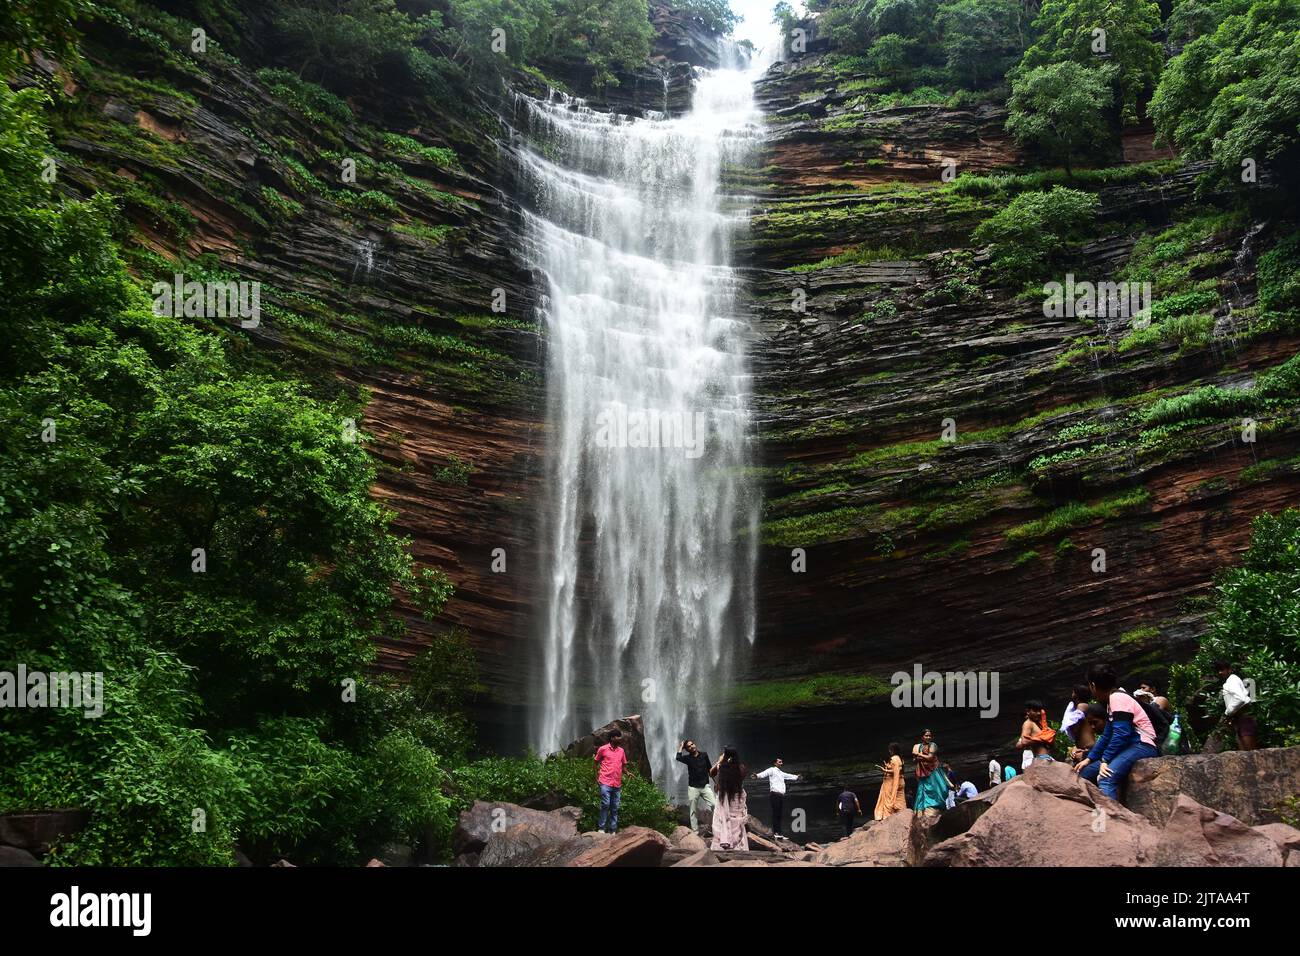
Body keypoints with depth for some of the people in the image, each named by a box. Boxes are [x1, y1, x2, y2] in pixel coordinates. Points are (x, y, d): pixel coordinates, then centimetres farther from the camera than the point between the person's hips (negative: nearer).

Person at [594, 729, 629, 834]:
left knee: (615, 808, 6)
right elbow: (596, 762, 8)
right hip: (605, 782, -5)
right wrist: (597, 776, 0)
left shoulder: (621, 751, 14)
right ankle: (601, 828, -3)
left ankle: (613, 830, 10)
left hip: (617, 784, 5)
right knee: (605, 805, -11)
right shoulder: (603, 749, 1)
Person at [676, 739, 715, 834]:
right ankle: (695, 830, 12)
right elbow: (678, 758, -23)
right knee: (694, 810, 4)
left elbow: (710, 768, 13)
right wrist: (681, 746, -9)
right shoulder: (688, 758, -2)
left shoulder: (703, 755, 3)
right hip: (693, 788, 0)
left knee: (715, 805, -14)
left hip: (705, 786, 1)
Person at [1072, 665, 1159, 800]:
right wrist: (1088, 759, 17)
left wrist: (1105, 760, -19)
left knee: (1106, 778, -33)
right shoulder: (1112, 700, 19)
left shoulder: (1117, 697, -11)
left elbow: (1121, 733, -20)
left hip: (1143, 746, -11)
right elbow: (1107, 736, 22)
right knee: (1085, 772, 8)